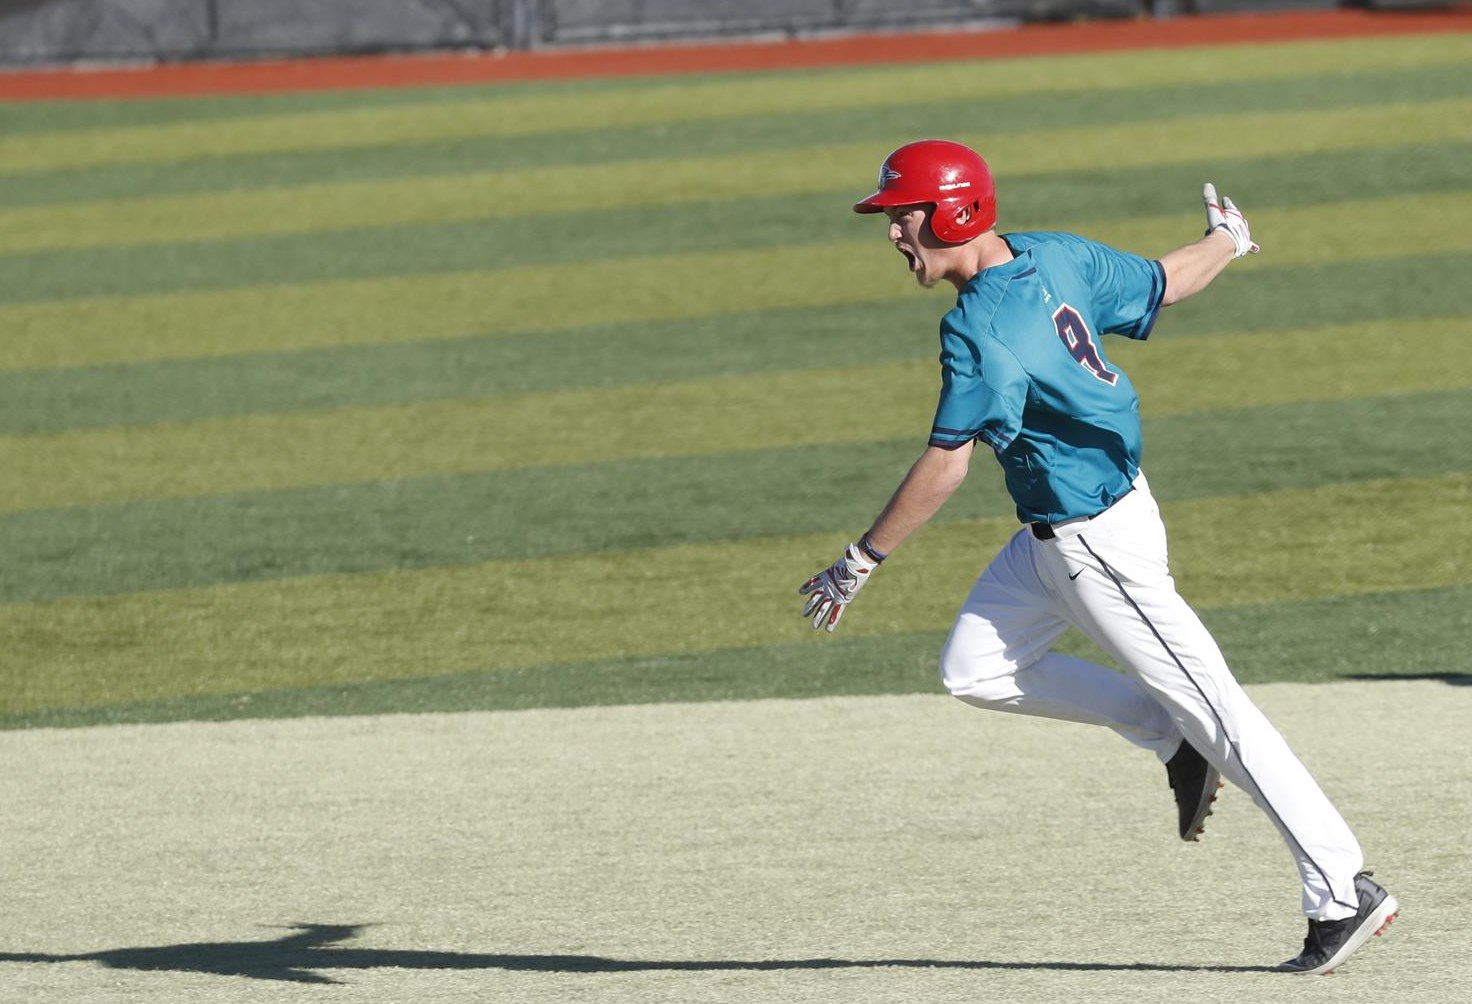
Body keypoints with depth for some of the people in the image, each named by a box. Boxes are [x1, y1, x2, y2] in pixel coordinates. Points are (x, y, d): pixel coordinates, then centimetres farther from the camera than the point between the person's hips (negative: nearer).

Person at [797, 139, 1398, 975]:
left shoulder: (980, 330, -26)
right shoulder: (1056, 257, -2)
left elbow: (944, 468, -25)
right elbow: (1166, 284, 10)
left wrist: (861, 562, -17)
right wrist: (1229, 242, 31)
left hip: (1096, 544, -10)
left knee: (1216, 709, -4)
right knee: (975, 670, 11)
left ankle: (1345, 894, 0)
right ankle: (1170, 739, 18)